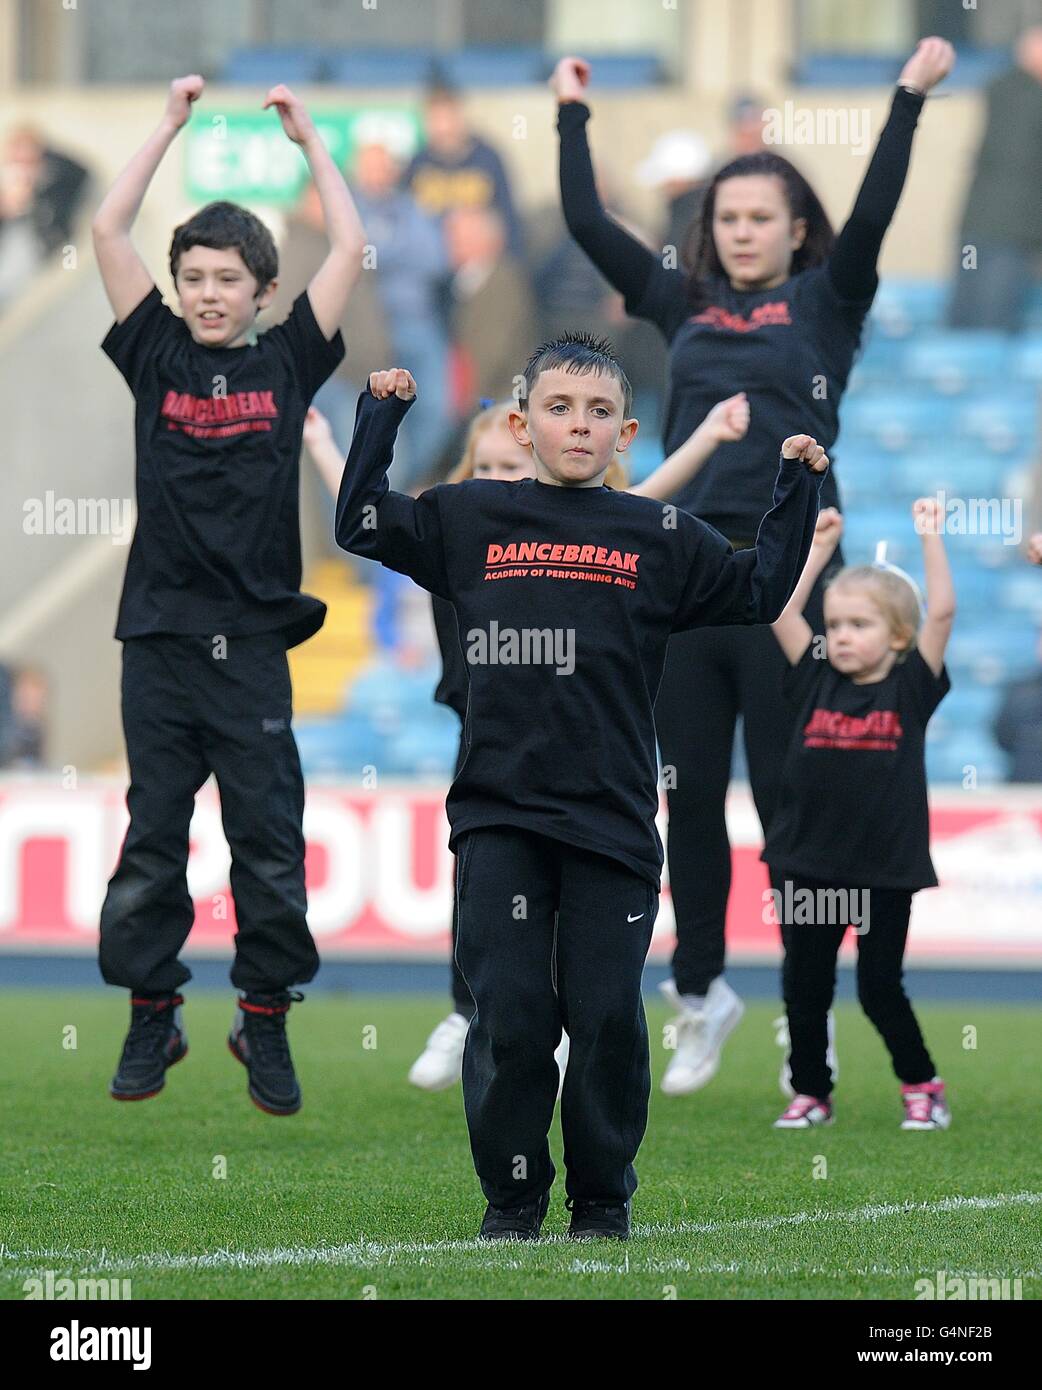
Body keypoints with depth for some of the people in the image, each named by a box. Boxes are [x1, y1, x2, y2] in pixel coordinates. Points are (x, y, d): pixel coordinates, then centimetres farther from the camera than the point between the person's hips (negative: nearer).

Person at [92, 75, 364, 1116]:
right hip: (161, 638, 1)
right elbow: (108, 229, 3)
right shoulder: (155, 356, 6)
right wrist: (173, 122, 5)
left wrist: (307, 136, 9)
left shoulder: (287, 363, 5)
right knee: (151, 839, 6)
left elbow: (350, 246, 3)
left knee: (270, 844, 0)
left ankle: (265, 1024, 10)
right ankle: (152, 1018, 16)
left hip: (253, 639, -1)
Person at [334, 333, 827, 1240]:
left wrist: (798, 486, 8)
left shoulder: (661, 536, 7)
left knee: (609, 1019, 1)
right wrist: (381, 416, 10)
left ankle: (603, 1200, 15)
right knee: (508, 1016, 0)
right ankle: (512, 1199, 11)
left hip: (611, 818, 0)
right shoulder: (470, 519, 8)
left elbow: (762, 593, 14)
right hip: (498, 816, 0)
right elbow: (361, 526, 15)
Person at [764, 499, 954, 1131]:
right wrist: (820, 547, 7)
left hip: (885, 866, -3)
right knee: (804, 985, 7)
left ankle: (923, 1085, 18)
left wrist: (931, 538, -10)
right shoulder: (818, 683, 6)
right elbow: (781, 610, 4)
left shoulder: (910, 688, -2)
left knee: (880, 988, 2)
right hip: (808, 863, 4)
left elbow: (941, 612, -11)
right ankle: (811, 1092, 19)